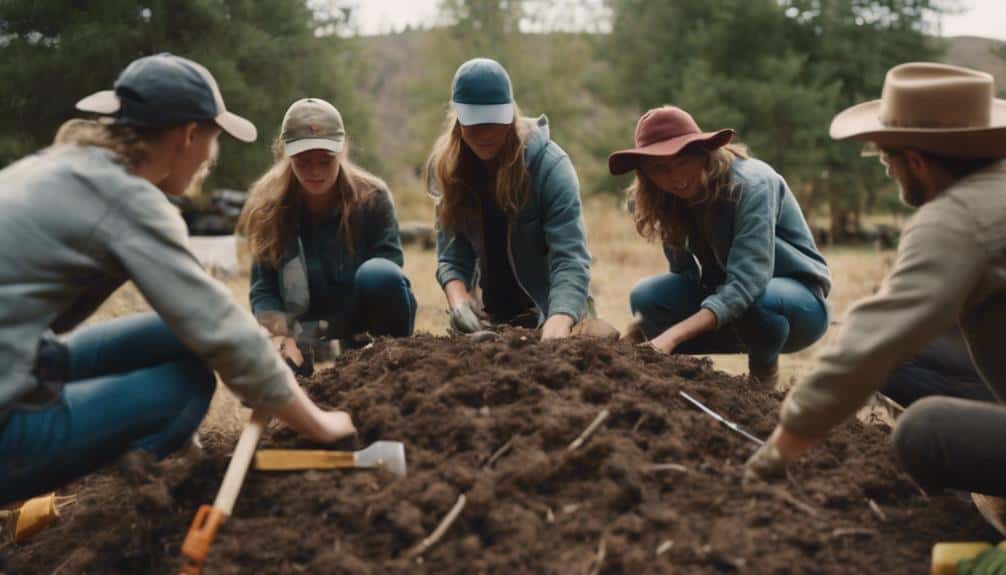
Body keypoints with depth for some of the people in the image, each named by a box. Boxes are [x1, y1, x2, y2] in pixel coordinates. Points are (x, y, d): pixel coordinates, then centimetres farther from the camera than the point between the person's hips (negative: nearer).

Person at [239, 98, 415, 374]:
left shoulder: (372, 196, -13)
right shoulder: (269, 206, -8)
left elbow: (388, 278, -17)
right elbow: (263, 290, -9)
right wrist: (281, 335, -30)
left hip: (367, 322, -1)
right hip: (310, 329, 1)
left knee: (378, 274, -33)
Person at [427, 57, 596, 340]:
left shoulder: (550, 165, -23)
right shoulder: (447, 167, -9)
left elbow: (570, 258, -31)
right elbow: (451, 253, -10)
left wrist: (556, 326, -48)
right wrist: (458, 298, -31)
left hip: (551, 307, -3)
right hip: (495, 312, 4)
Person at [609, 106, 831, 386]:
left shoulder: (750, 184, -25)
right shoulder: (673, 204, -5)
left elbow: (746, 282, -35)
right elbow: (684, 274, -6)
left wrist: (672, 336, -44)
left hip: (800, 302, -5)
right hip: (726, 303, 5)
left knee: (752, 300, -39)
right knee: (645, 296, -20)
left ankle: (765, 371, -9)